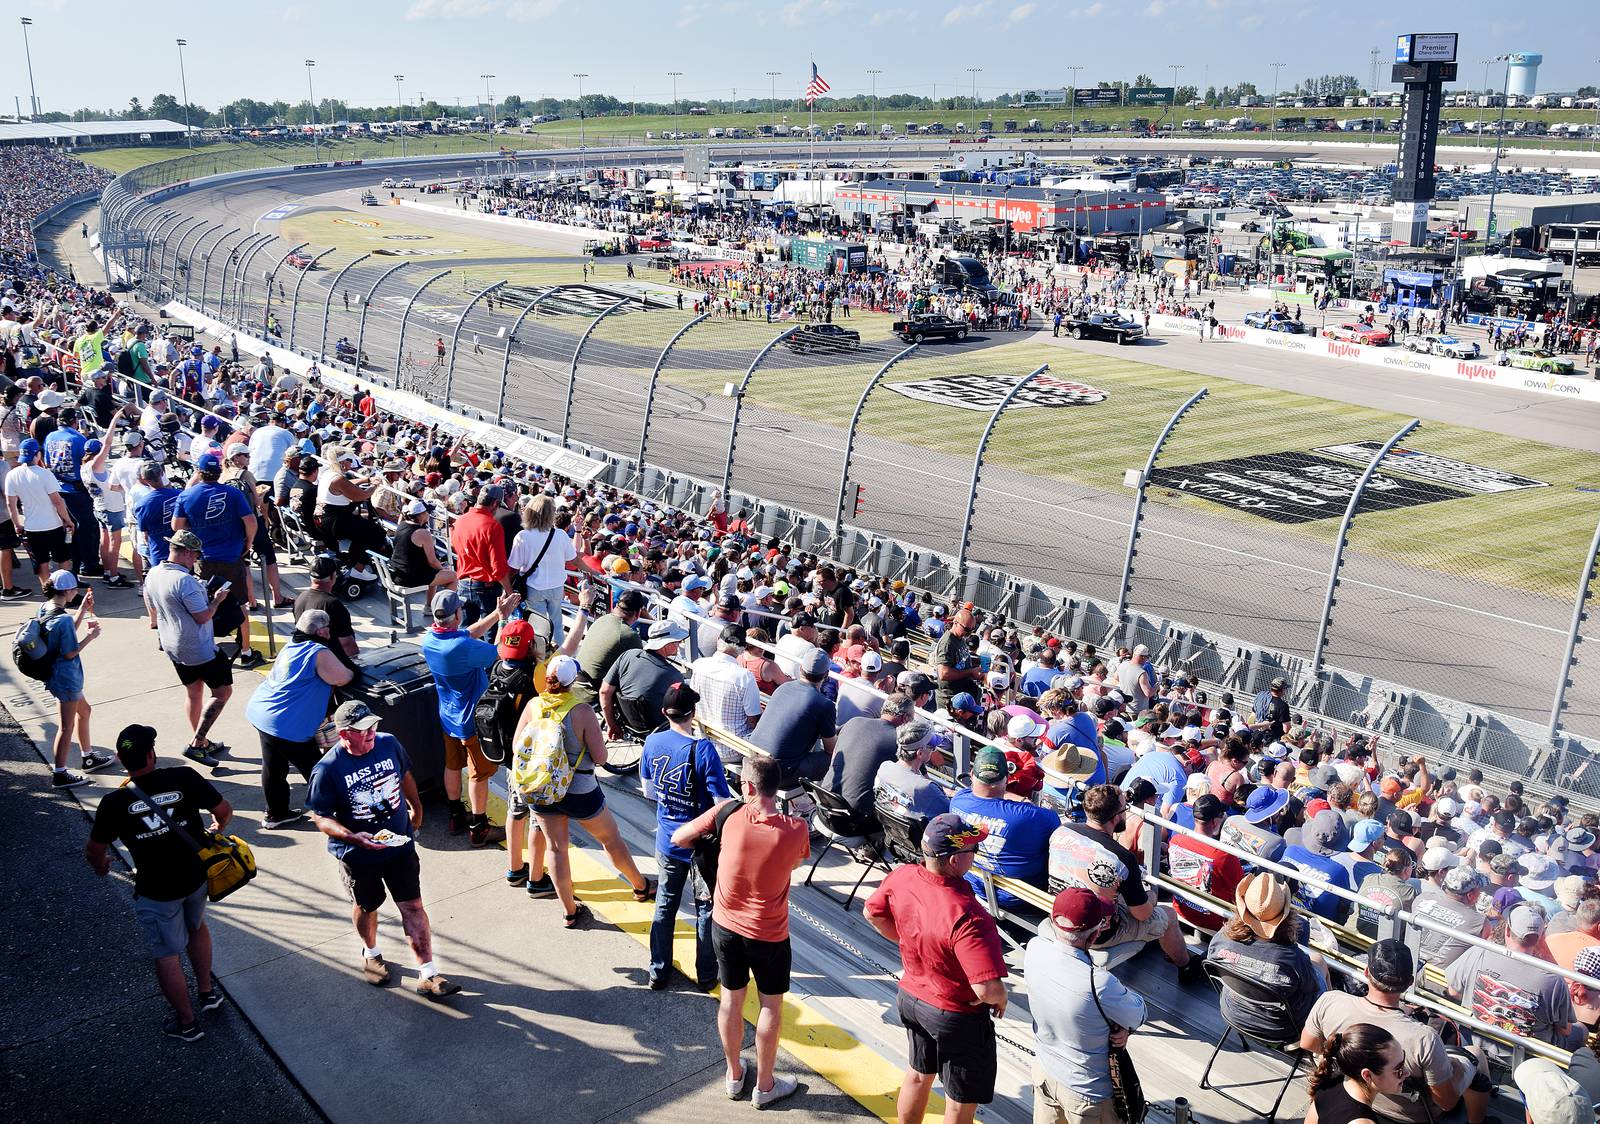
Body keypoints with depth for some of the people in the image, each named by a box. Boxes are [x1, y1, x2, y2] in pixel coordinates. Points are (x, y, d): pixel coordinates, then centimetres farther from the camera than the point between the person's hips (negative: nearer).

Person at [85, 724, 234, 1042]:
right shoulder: (184, 777, -17)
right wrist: (217, 829, 16)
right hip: (196, 876, 3)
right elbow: (224, 810, -7)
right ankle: (207, 991, 45)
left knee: (167, 955, 16)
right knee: (196, 926, 32)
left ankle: (186, 1022, 30)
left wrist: (100, 867, 19)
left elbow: (95, 850, -5)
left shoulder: (115, 803, -18)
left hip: (156, 891, -3)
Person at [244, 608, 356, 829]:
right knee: (315, 770, 5)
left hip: (261, 713, 9)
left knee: (274, 767, 20)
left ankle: (276, 814, 34)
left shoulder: (291, 645, 12)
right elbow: (342, 678, -17)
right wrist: (351, 672, 6)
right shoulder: (319, 653, -16)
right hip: (287, 726, -9)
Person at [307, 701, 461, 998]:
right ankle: (371, 954, 50)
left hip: (400, 843, 2)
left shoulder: (389, 744, -10)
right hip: (358, 854, -2)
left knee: (413, 906, 1)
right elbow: (322, 818, -15)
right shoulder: (327, 769, -22)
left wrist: (416, 808, 23)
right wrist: (353, 837, -30)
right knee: (366, 907, 21)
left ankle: (428, 974, 7)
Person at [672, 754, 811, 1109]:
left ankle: (734, 1075, 39)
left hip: (725, 926, 2)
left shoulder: (728, 815, -20)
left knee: (731, 999, 20)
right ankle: (764, 1085, 31)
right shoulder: (796, 830, -22)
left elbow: (678, 838, -7)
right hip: (769, 935, -2)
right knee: (770, 1005, 17)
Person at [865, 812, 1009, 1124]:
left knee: (918, 1073, 31)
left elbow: (872, 912, 6)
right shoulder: (966, 917, -37)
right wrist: (1000, 1000, -16)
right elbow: (988, 988, -39)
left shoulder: (901, 876, -15)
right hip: (958, 1016, -7)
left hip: (910, 998, 7)